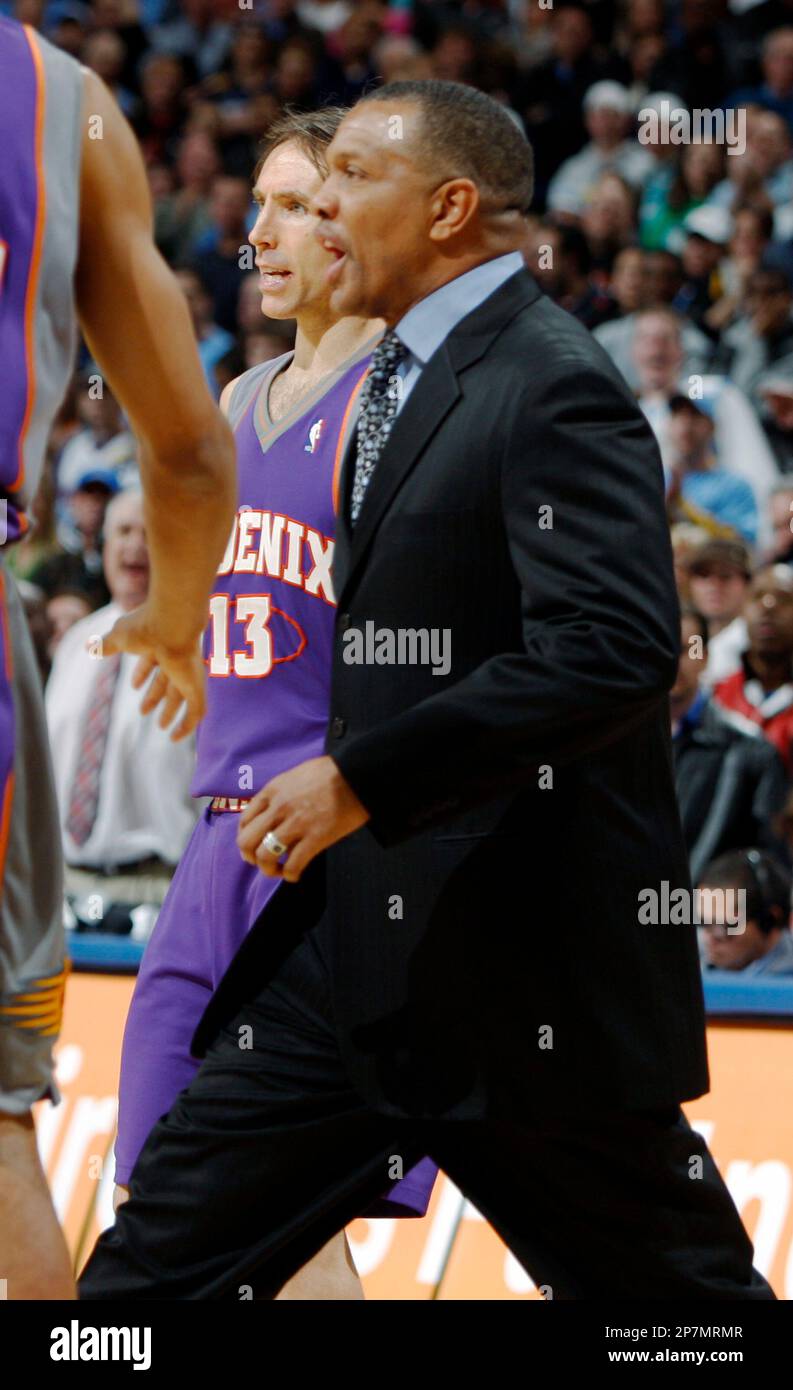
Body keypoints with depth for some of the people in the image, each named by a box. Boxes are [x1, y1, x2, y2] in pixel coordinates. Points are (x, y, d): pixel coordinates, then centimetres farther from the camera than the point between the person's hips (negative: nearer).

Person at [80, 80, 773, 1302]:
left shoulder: (555, 389, -14)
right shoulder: (398, 381, 17)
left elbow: (617, 651, -26)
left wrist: (366, 779, -25)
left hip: (528, 962, -9)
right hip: (362, 944, 9)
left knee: (672, 1289, 1)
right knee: (158, 1261, 5)